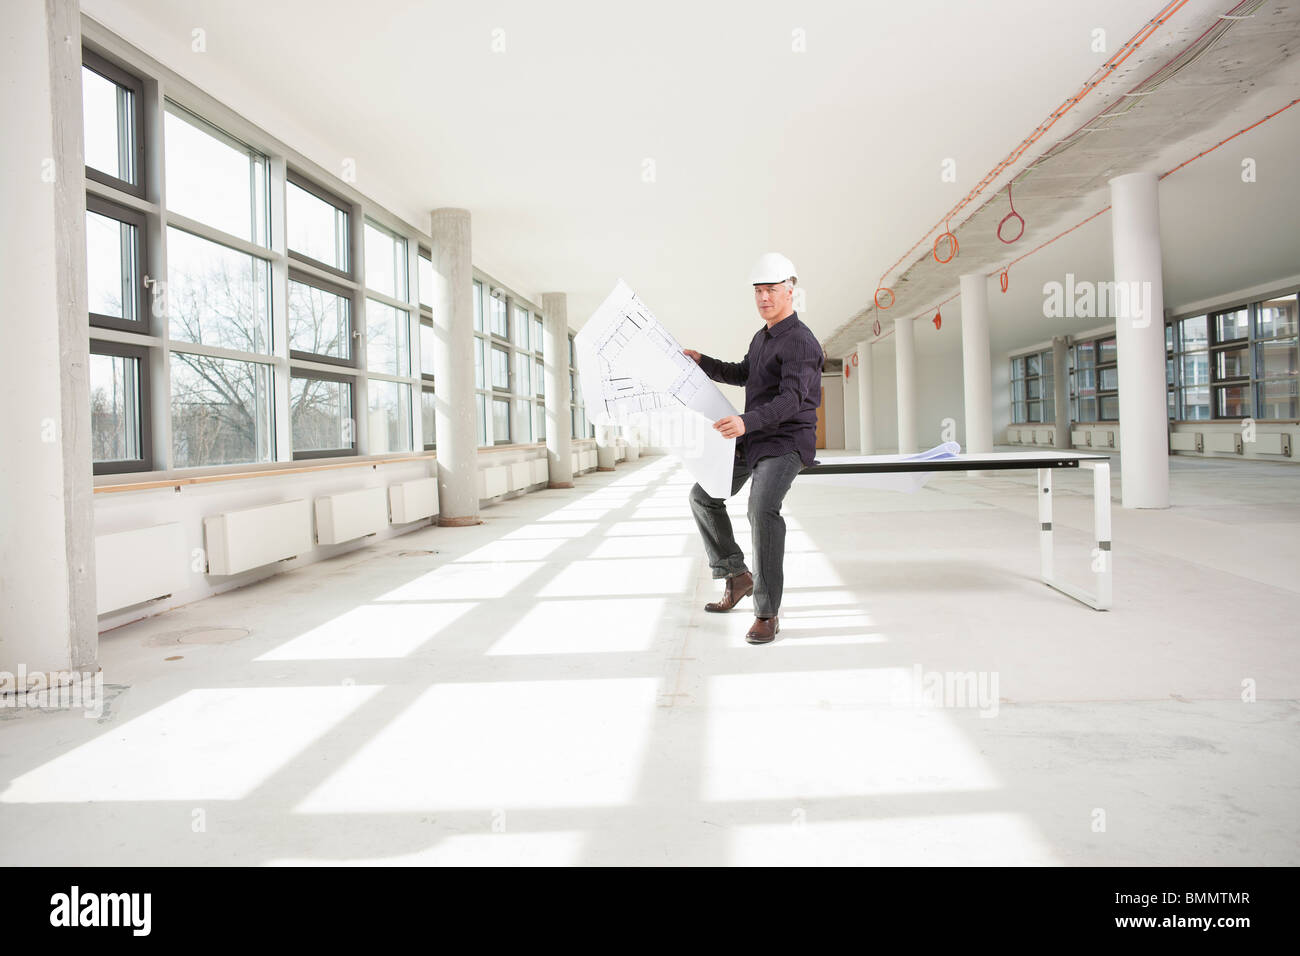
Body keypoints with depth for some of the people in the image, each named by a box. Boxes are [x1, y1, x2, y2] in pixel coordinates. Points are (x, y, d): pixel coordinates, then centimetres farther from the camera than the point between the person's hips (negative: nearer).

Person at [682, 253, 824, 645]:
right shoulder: (763, 336, 15)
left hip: (787, 443, -10)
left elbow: (790, 399, -29)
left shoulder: (800, 341, -16)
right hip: (752, 439, 10)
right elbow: (744, 375, 33)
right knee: (703, 496, 11)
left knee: (762, 507, -31)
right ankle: (736, 577, 19)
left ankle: (767, 612, -24)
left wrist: (746, 422, -45)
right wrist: (702, 362, 21)